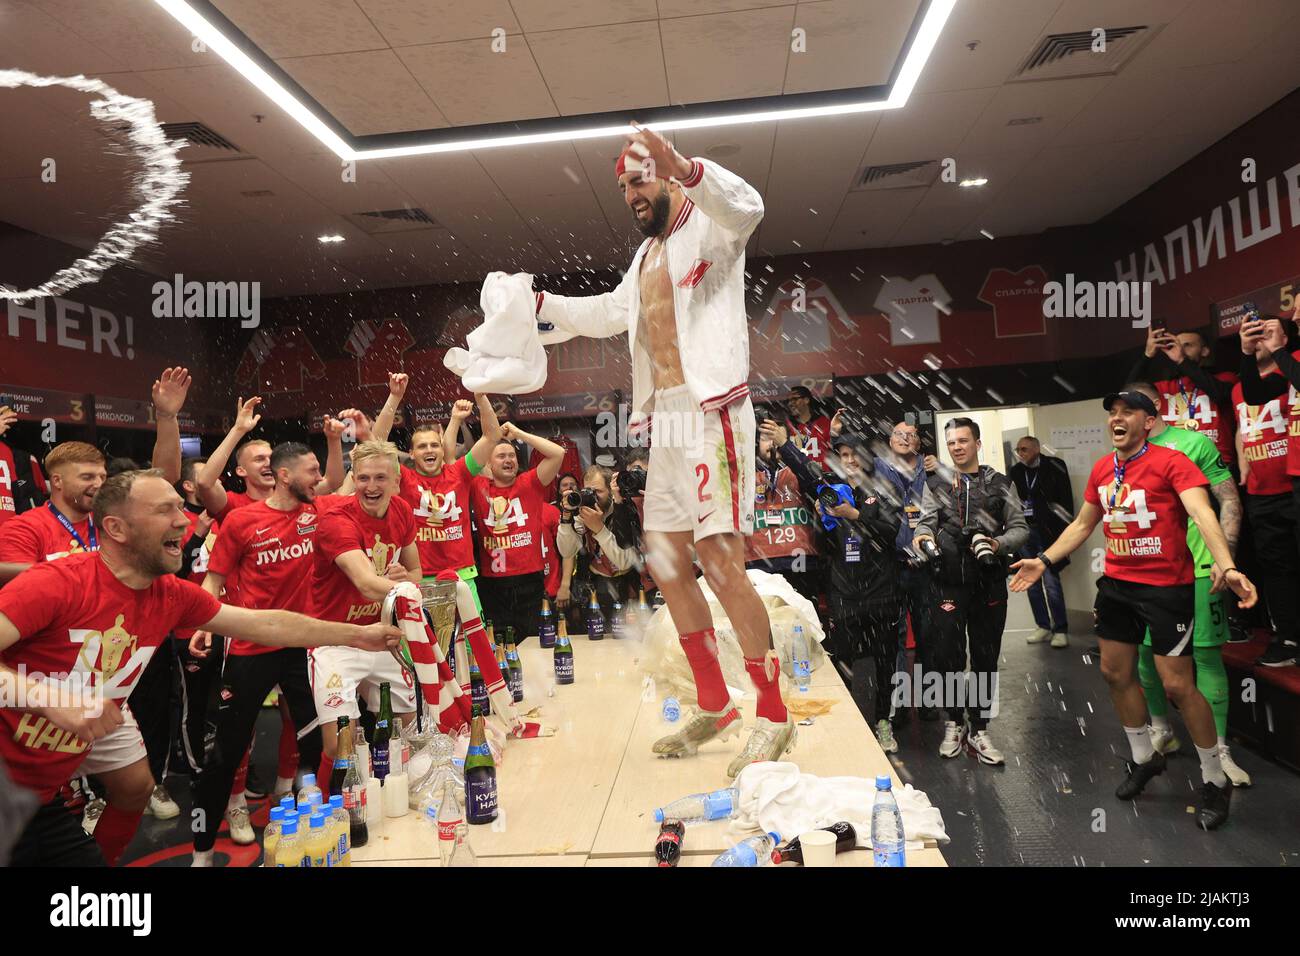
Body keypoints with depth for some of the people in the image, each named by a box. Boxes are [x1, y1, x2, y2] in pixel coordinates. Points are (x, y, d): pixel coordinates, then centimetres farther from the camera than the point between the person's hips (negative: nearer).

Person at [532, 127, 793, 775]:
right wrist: (542, 302, 29)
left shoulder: (707, 227, 1)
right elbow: (609, 313, 36)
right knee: (666, 563, 8)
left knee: (721, 562, -15)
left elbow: (746, 206, -22)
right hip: (665, 420, 9)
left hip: (711, 413, -9)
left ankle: (774, 717, 0)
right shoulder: (647, 255, 25)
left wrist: (684, 168, -37)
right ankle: (714, 706, 20)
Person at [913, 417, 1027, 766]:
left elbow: (1020, 528, 5)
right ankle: (954, 723, 22)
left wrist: (998, 544, -14)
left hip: (989, 583, 1)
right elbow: (926, 522, 2)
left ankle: (979, 730, 21)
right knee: (948, 656, 3)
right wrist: (923, 537, -21)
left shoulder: (1001, 484, 8)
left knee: (986, 658, 8)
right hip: (949, 581, 0)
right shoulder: (936, 483, 9)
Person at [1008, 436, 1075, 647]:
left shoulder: (1054, 467, -4)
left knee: (1051, 582, -7)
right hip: (1024, 531, 5)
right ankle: (1043, 626, 21)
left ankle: (1061, 630, 5)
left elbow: (1065, 500, -6)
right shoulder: (1015, 472, 9)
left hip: (1047, 532, -5)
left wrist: (1063, 531, -10)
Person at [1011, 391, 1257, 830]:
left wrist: (1226, 567, -42)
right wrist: (1043, 561, 13)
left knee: (1177, 684, -3)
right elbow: (1082, 525, 17)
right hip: (1116, 583, 7)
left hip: (1167, 587, -6)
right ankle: (1144, 758, 35)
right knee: (1115, 672, 13)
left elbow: (1202, 514, -27)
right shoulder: (1101, 470, 6)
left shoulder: (1171, 462, -13)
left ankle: (1215, 780, 20)